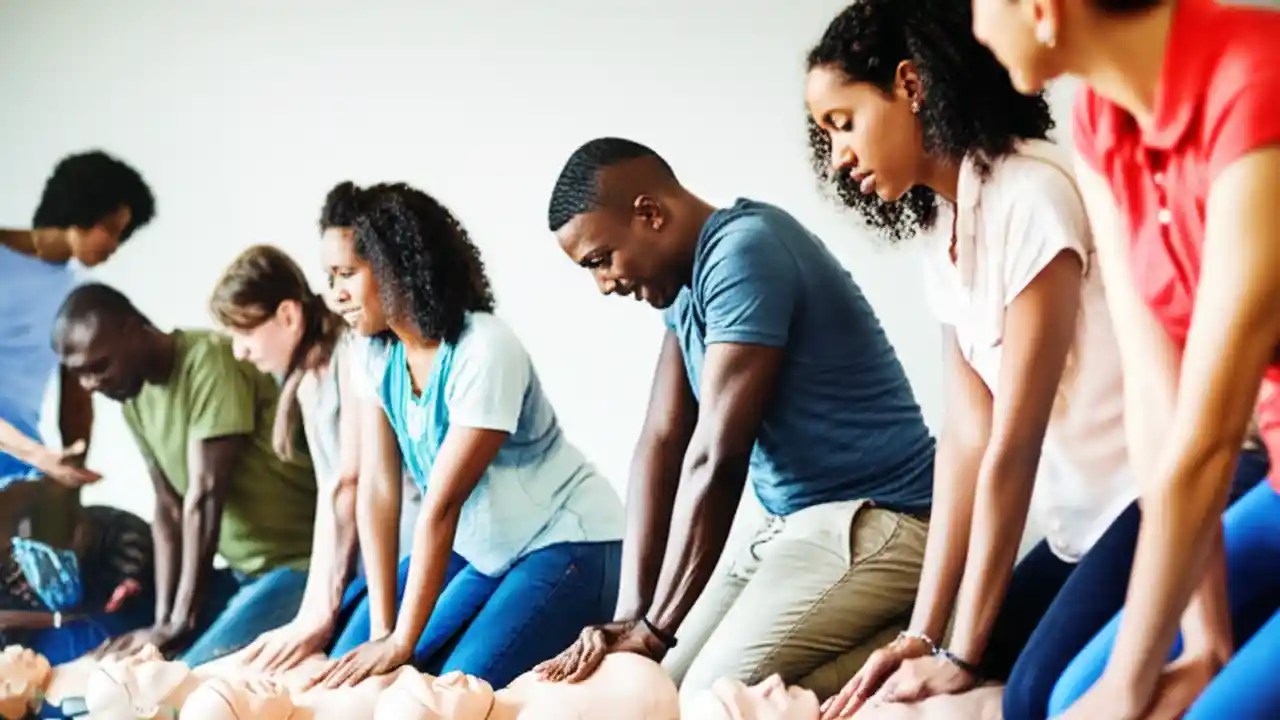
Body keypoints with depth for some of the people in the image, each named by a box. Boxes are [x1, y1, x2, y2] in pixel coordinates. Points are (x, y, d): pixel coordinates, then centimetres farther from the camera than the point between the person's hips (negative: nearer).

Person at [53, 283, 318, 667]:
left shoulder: (210, 362, -21)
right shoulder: (135, 397, 6)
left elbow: (204, 496, -21)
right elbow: (168, 507, 6)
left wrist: (179, 623, -19)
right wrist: (162, 619, -4)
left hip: (297, 562, -8)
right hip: (243, 569, 8)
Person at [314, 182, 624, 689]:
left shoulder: (484, 350, -26)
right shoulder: (378, 355, -4)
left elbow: (442, 505, -27)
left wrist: (402, 643, -25)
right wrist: (381, 630, -16)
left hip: (567, 544, -7)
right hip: (479, 547, 7)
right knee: (349, 677, -3)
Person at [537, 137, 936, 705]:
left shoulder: (742, 252, -19)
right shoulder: (688, 279, 11)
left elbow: (717, 459, -23)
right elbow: (662, 443, 5)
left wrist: (652, 630, -19)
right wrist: (630, 615, -4)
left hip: (872, 524, -10)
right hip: (794, 527, 10)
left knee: (715, 697, -23)